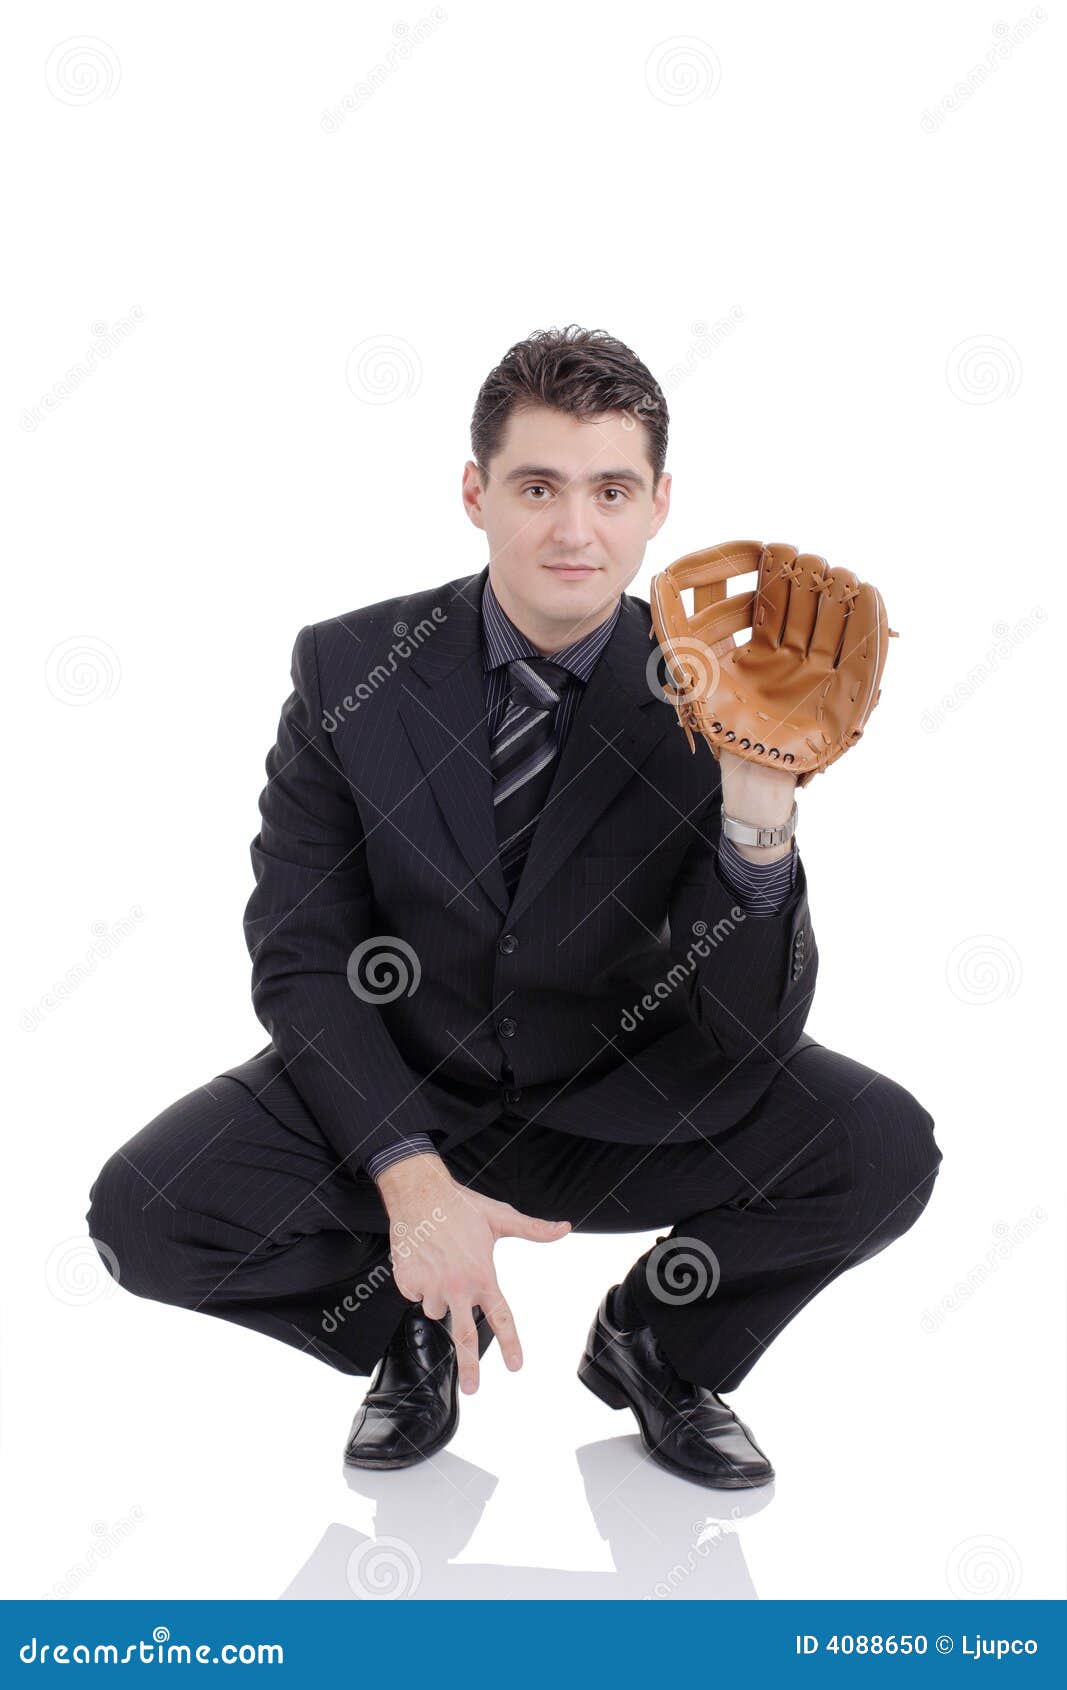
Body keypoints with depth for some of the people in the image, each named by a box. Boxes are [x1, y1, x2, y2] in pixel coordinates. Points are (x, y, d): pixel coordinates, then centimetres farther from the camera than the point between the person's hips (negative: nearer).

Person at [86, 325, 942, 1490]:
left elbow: (750, 1039, -17)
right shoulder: (348, 669, -11)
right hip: (398, 1092, 1)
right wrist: (408, 1174, -24)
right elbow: (299, 958, -10)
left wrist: (758, 821, -35)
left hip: (617, 1106, 0)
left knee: (883, 1150, -23)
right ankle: (411, 1326, 10)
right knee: (142, 1211, -23)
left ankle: (656, 1347, 9)